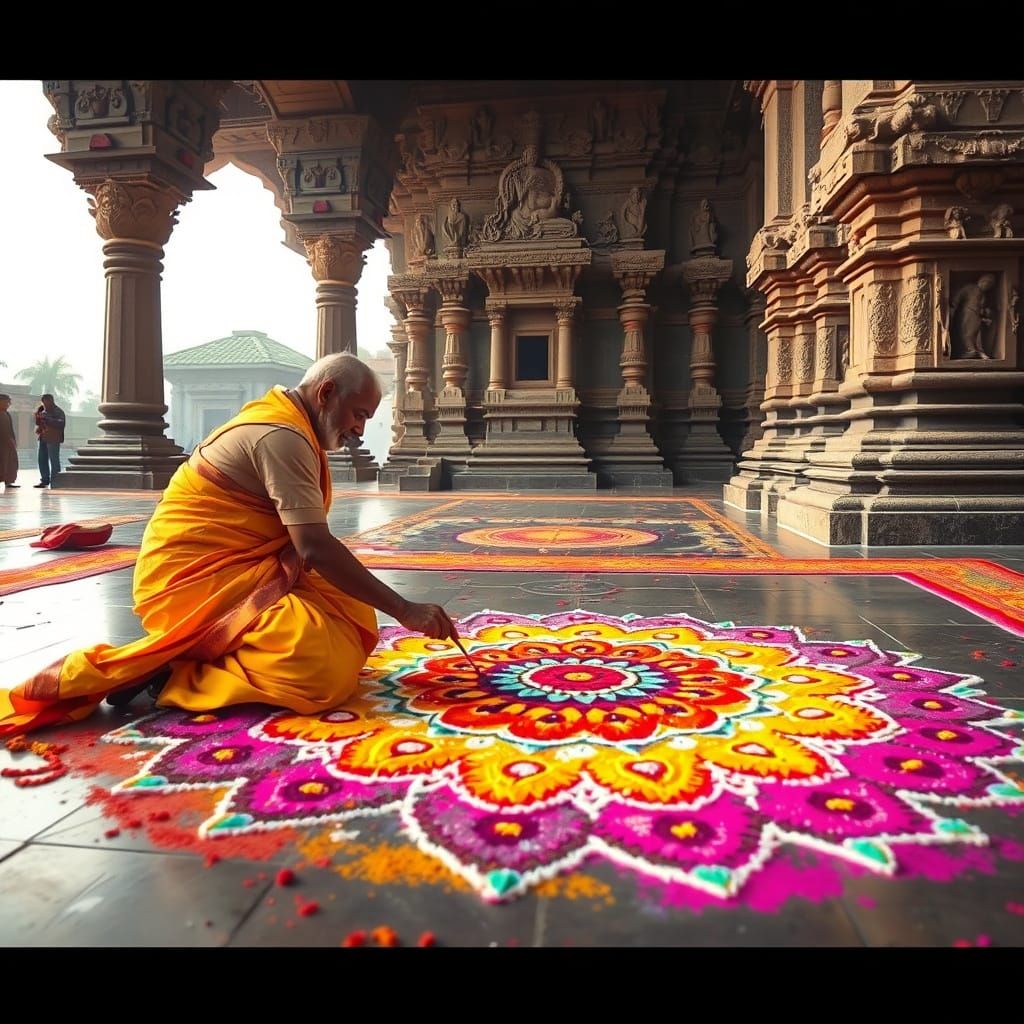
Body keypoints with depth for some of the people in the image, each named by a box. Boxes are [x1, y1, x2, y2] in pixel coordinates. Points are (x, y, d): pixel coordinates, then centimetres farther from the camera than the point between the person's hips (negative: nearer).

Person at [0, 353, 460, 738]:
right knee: (326, 671, -24)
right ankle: (162, 671, -11)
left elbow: (300, 544, 13)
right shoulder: (281, 435, -16)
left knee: (353, 621, 6)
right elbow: (315, 549, -23)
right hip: (199, 583, -11)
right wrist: (404, 609, -19)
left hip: (233, 573, 11)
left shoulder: (277, 422, 16)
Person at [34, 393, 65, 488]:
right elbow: (38, 422, 25)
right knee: (42, 460, 11)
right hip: (43, 438, 8)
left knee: (54, 460, -7)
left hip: (53, 440, -8)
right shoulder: (43, 411, 16)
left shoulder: (58, 412, -7)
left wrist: (46, 418, -23)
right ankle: (44, 480, 19)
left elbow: (60, 423, -22)